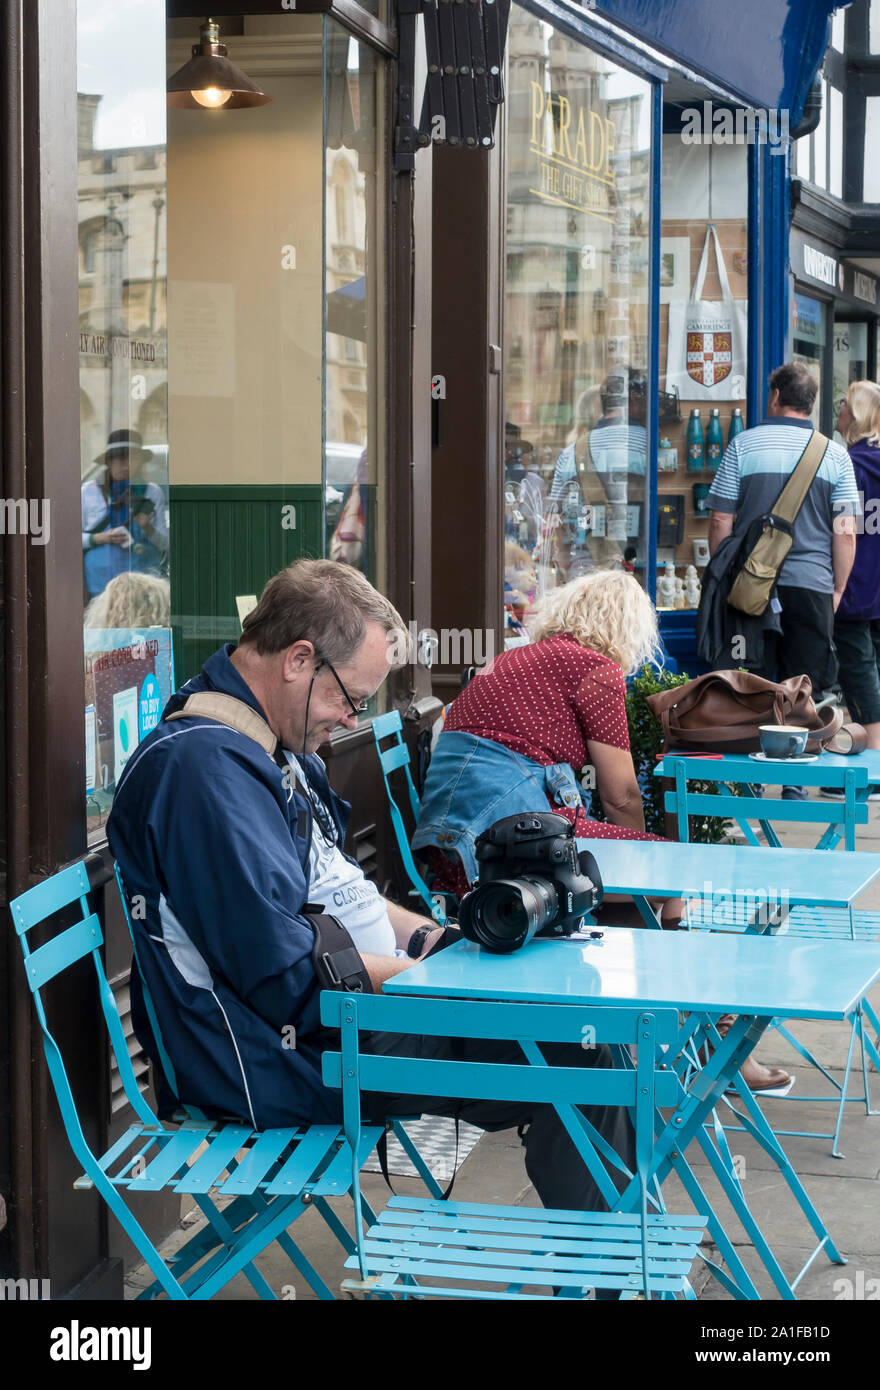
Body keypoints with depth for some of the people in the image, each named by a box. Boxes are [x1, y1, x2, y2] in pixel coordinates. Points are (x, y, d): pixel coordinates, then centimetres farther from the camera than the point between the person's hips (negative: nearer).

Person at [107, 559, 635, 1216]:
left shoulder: (272, 744, 11)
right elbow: (290, 976, -26)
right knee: (570, 1060, -17)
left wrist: (429, 938, 5)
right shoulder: (207, 766, -24)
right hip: (285, 1052, -11)